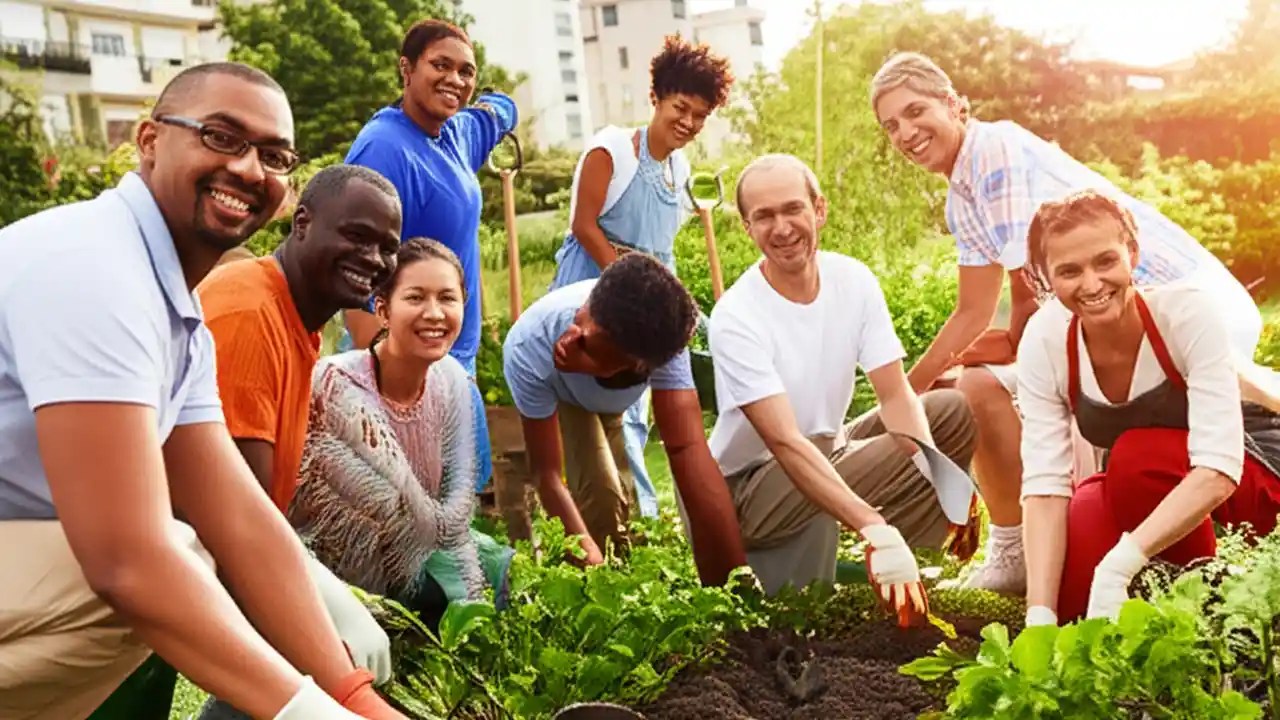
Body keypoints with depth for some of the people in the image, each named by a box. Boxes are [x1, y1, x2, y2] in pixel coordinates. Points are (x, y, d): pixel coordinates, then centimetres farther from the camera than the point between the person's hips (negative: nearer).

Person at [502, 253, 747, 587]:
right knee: (601, 490, -19)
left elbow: (689, 449, -51)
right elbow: (546, 473, -35)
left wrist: (733, 582, -55)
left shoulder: (660, 342, -45)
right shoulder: (528, 349, -44)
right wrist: (594, 561, -44)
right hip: (559, 393, -1)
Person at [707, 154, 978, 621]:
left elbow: (896, 395, -11)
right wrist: (875, 528, -43)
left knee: (955, 411, -8)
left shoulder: (853, 280, -7)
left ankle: (894, 571, -5)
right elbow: (785, 443, -32)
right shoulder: (735, 319, -24)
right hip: (750, 484, -7)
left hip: (828, 452, 7)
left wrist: (938, 470, -31)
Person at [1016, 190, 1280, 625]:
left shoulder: (1188, 312, -28)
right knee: (1071, 588, -26)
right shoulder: (1043, 342, -20)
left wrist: (1119, 565, -46)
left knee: (1136, 457, -33)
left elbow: (1218, 470, -36)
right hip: (1146, 496, 3)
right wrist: (1040, 614, -36)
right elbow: (1044, 484, -25)